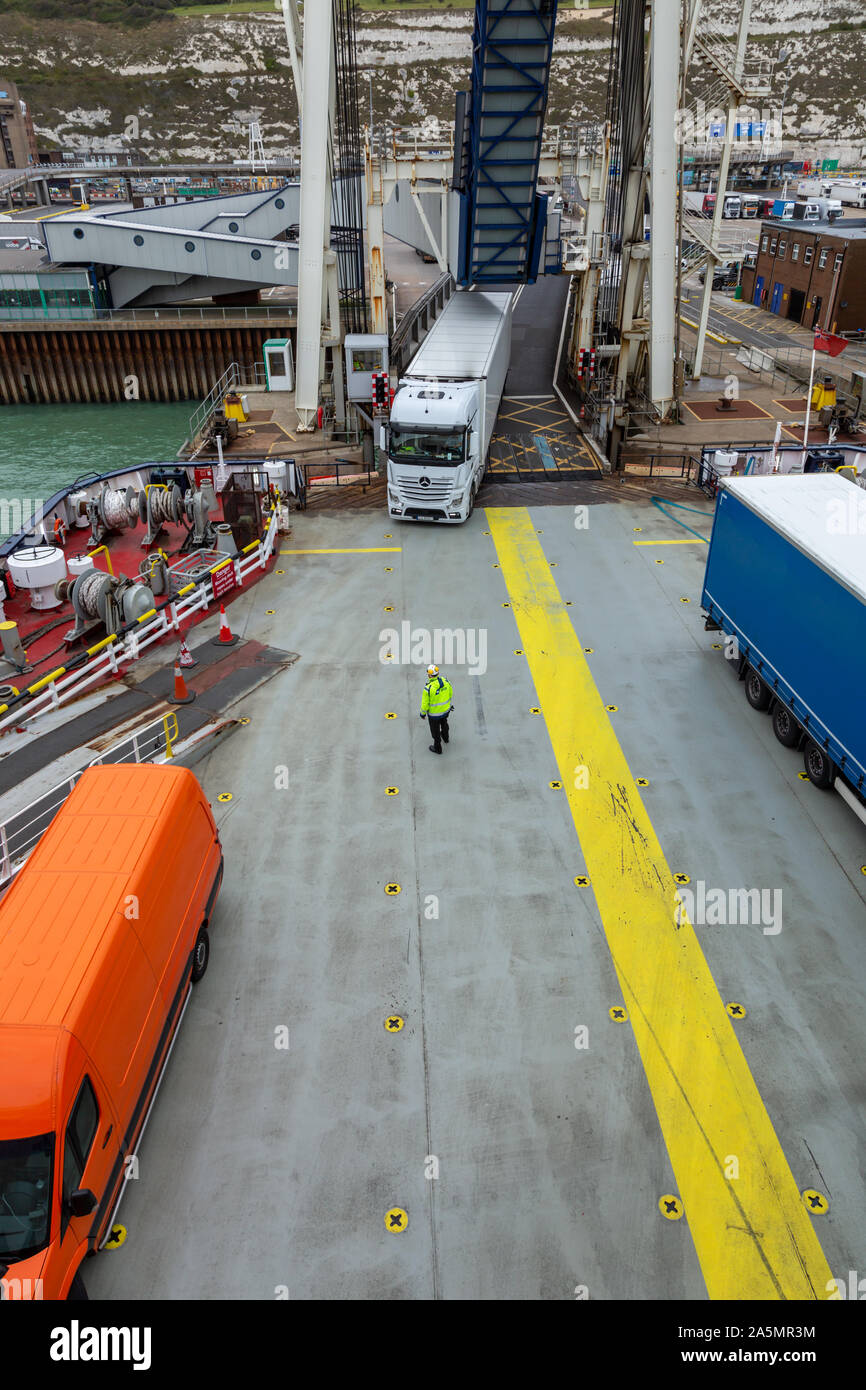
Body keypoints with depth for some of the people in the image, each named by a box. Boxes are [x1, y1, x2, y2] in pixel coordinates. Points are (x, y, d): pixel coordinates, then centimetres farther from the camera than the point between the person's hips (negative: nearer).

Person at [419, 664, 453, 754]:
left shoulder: (428, 688, -33)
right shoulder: (445, 681, -17)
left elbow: (425, 703, -21)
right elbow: (450, 693, 0)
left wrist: (423, 713, -3)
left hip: (434, 713, -5)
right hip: (446, 709, 5)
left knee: (435, 730, 19)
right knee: (444, 723, 34)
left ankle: (437, 748, 39)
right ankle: (445, 737, 61)